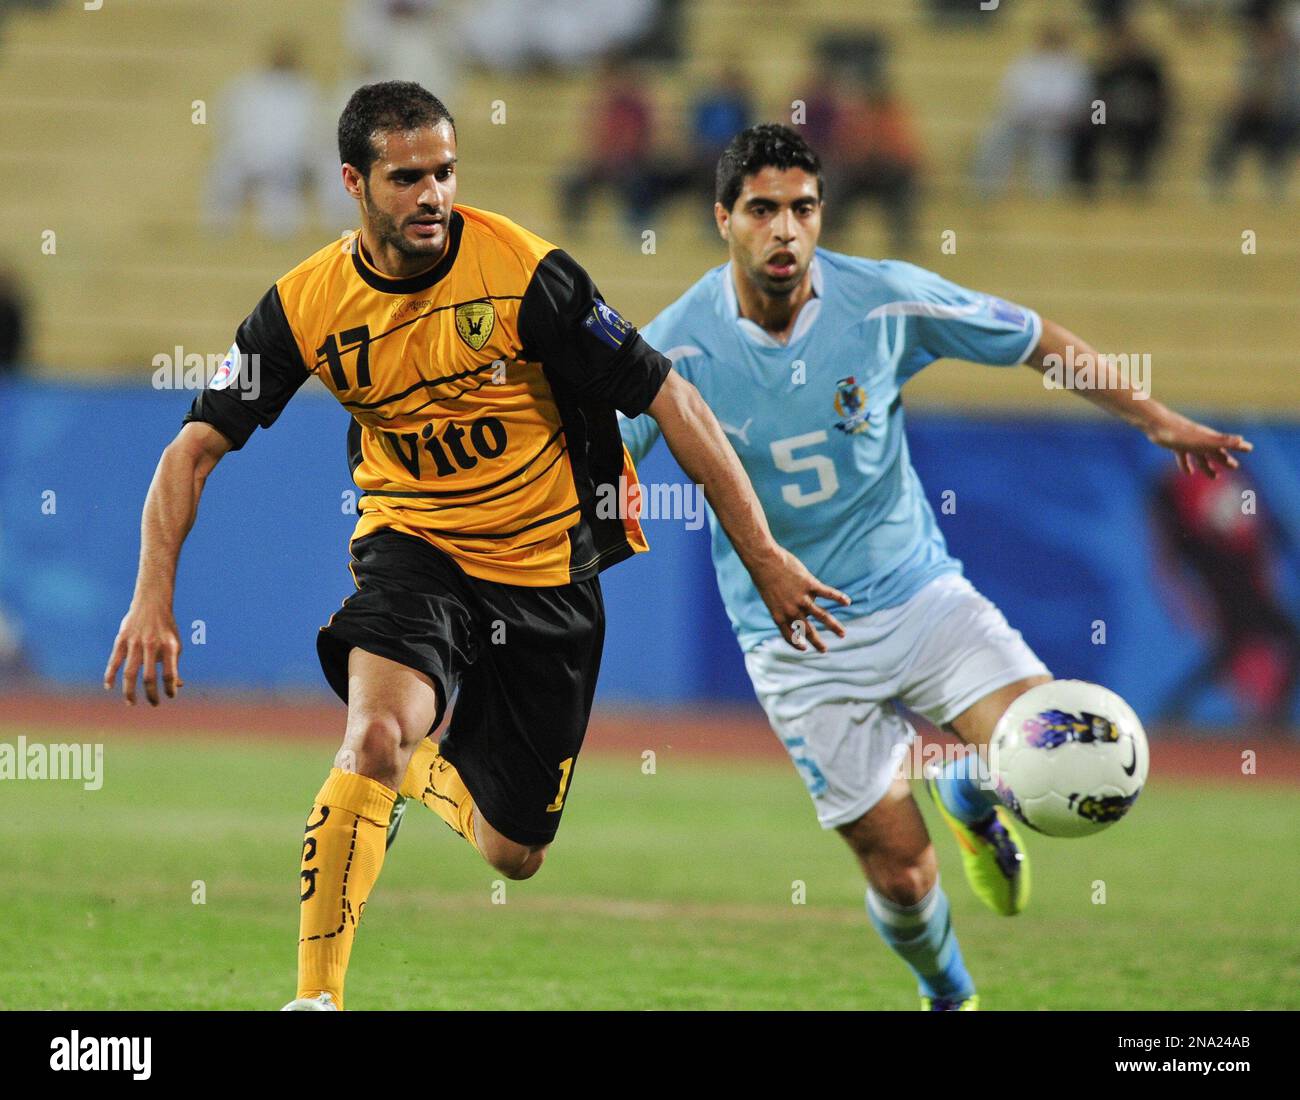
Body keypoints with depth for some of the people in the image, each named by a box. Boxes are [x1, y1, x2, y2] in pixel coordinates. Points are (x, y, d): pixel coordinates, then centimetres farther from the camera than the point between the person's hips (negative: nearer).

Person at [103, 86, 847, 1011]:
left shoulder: (525, 273, -18)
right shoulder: (307, 304, -10)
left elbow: (670, 401, -14)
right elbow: (197, 446, -4)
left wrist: (765, 557, -15)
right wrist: (154, 596, -16)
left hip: (546, 570, 0)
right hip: (413, 547, 0)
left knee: (512, 855, 7)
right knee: (377, 733, -32)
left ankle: (429, 774, 44)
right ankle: (316, 996, -24)